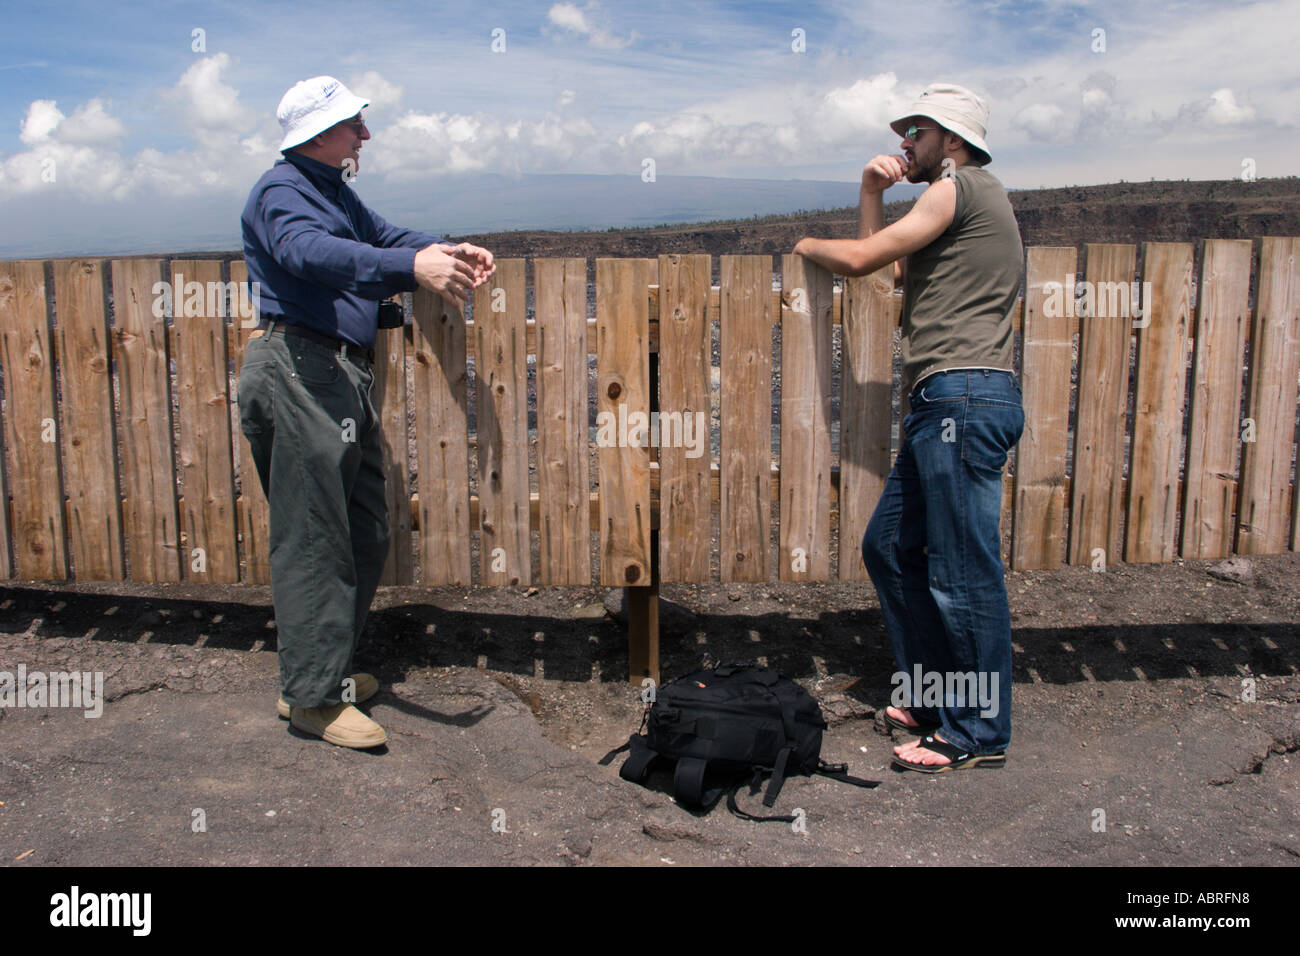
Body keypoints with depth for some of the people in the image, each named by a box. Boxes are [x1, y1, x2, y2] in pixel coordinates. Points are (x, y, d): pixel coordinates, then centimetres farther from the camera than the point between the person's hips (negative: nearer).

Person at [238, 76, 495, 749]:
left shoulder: (335, 191, 24)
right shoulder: (282, 191, -8)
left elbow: (379, 235, 29)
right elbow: (311, 252, -27)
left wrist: (448, 250, 7)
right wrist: (413, 266, -40)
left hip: (342, 377, 10)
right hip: (297, 371, -10)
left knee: (364, 533, 12)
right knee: (313, 539, -8)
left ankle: (327, 667, 23)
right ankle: (312, 695, -2)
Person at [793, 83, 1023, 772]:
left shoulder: (963, 186, -3)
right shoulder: (967, 200, 28)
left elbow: (860, 258, -5)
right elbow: (885, 269, 25)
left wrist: (803, 242, 14)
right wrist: (872, 192, 19)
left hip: (964, 396, -11)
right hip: (945, 404, 11)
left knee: (963, 573, -6)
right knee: (890, 547, 14)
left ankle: (980, 733, 3)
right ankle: (935, 701, 23)